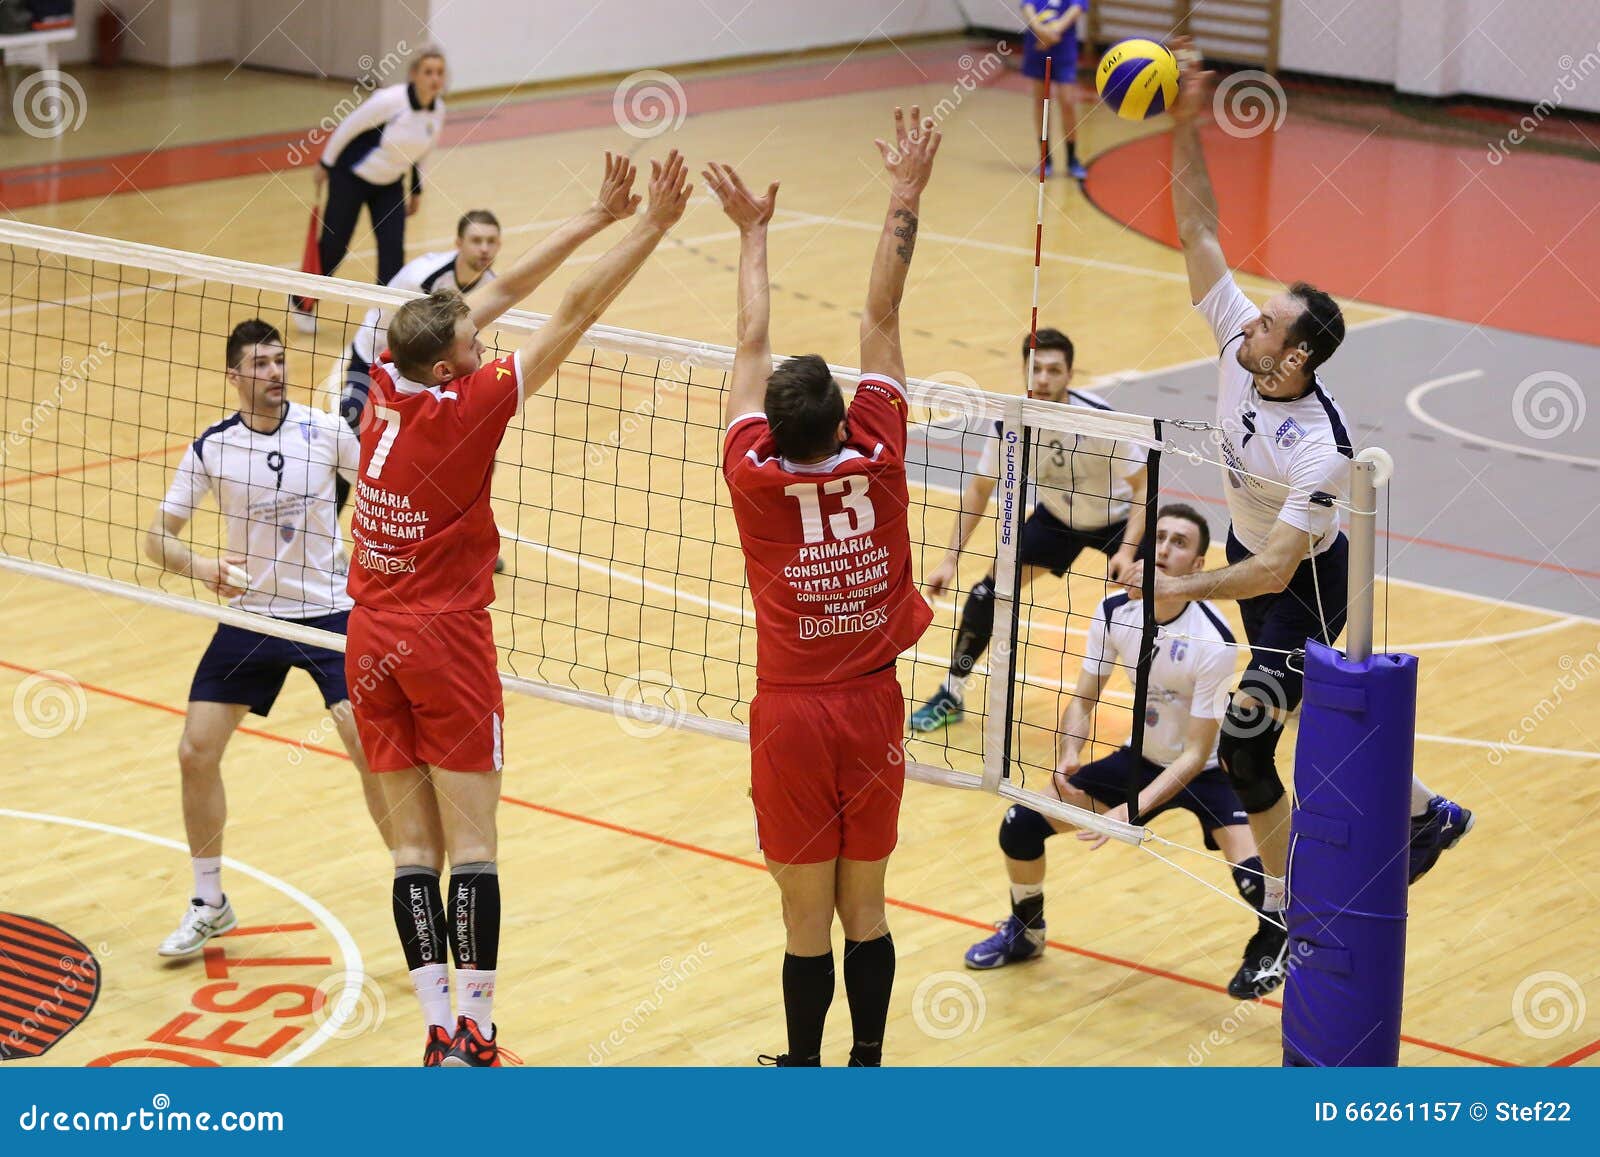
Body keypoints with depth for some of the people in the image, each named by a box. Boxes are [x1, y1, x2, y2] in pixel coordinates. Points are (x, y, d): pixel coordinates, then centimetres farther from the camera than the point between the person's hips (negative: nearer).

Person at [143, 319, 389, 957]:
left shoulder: (325, 431, -7)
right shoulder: (211, 448, -5)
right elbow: (157, 536, -1)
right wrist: (200, 566, -21)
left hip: (330, 612, -2)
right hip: (250, 617, 2)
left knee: (373, 750, -14)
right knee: (196, 752, -1)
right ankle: (209, 903, 19)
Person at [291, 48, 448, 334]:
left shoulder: (438, 110, -9)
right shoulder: (390, 101, -29)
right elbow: (347, 126, -16)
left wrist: (416, 190, 14)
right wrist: (324, 164, -7)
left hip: (390, 183, 5)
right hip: (352, 177, -5)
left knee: (393, 250, -8)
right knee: (333, 245, 3)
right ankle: (301, 303, 28)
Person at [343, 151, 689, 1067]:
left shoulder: (390, 386, -1)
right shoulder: (467, 408, -17)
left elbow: (496, 295, 7)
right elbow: (575, 315, -16)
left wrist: (599, 216, 11)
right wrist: (652, 227, -12)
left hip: (372, 641, 6)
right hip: (446, 644, -6)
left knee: (415, 847, 4)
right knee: (471, 847, -3)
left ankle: (440, 1031, 1)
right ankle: (475, 1038, -4)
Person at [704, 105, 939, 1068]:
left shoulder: (756, 481, -12)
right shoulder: (878, 468, -11)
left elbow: (753, 341, 1)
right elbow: (881, 316, -4)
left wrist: (753, 231, 12)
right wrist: (907, 196, 0)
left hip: (792, 719, -2)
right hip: (872, 710, 2)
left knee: (808, 920, 4)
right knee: (865, 909, 11)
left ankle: (804, 1072, 12)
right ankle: (867, 1064, 19)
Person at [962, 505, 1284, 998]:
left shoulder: (1213, 642, -28)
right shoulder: (1115, 613, -13)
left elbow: (1196, 754, -25)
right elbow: (1083, 698, 0)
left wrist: (1132, 811, -34)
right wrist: (1069, 757, -21)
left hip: (1205, 772, -5)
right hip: (1140, 758, 5)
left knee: (1257, 879, -29)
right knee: (1020, 824, -6)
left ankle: (1268, 945, 9)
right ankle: (1026, 931, 24)